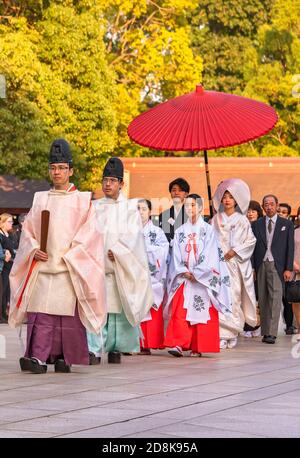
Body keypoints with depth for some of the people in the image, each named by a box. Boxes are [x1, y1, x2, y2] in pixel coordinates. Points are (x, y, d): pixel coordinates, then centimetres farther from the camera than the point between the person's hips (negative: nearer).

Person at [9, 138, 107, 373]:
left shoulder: (82, 200, 6)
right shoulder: (40, 199, 16)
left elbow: (88, 232, -1)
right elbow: (28, 228, 14)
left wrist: (69, 256, -10)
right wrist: (34, 249, -5)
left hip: (70, 268, -2)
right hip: (42, 265, 2)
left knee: (68, 312, -3)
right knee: (41, 312, -8)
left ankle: (65, 358, 8)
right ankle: (38, 358, -13)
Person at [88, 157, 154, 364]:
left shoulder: (130, 208, 7)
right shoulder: (95, 207, 13)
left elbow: (132, 236, -2)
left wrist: (116, 252, -13)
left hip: (121, 268, -1)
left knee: (119, 306, -1)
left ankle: (116, 349, 7)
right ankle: (94, 350, -13)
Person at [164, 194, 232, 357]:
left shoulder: (207, 230, 2)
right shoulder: (180, 231, 13)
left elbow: (209, 256, -5)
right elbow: (176, 256, 7)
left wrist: (195, 273, -10)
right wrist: (184, 272, -7)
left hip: (203, 279, -3)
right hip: (183, 278, 3)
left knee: (201, 312, -4)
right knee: (180, 311, -10)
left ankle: (197, 347, -1)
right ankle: (178, 344, -16)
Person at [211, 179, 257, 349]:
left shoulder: (242, 220, 6)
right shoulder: (216, 220, 11)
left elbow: (251, 240, 2)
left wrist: (235, 251, -7)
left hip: (236, 262, -1)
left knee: (234, 296, -5)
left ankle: (232, 335, 0)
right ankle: (221, 335, -9)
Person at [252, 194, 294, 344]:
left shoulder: (286, 224, 7)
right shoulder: (256, 224, 10)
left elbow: (290, 247, 4)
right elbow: (252, 246, 8)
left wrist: (288, 268, -4)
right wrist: (252, 267, 0)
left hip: (277, 266, -2)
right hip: (261, 265, 2)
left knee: (275, 298, -11)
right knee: (263, 299, 3)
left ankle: (271, 333, -15)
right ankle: (265, 331, 9)